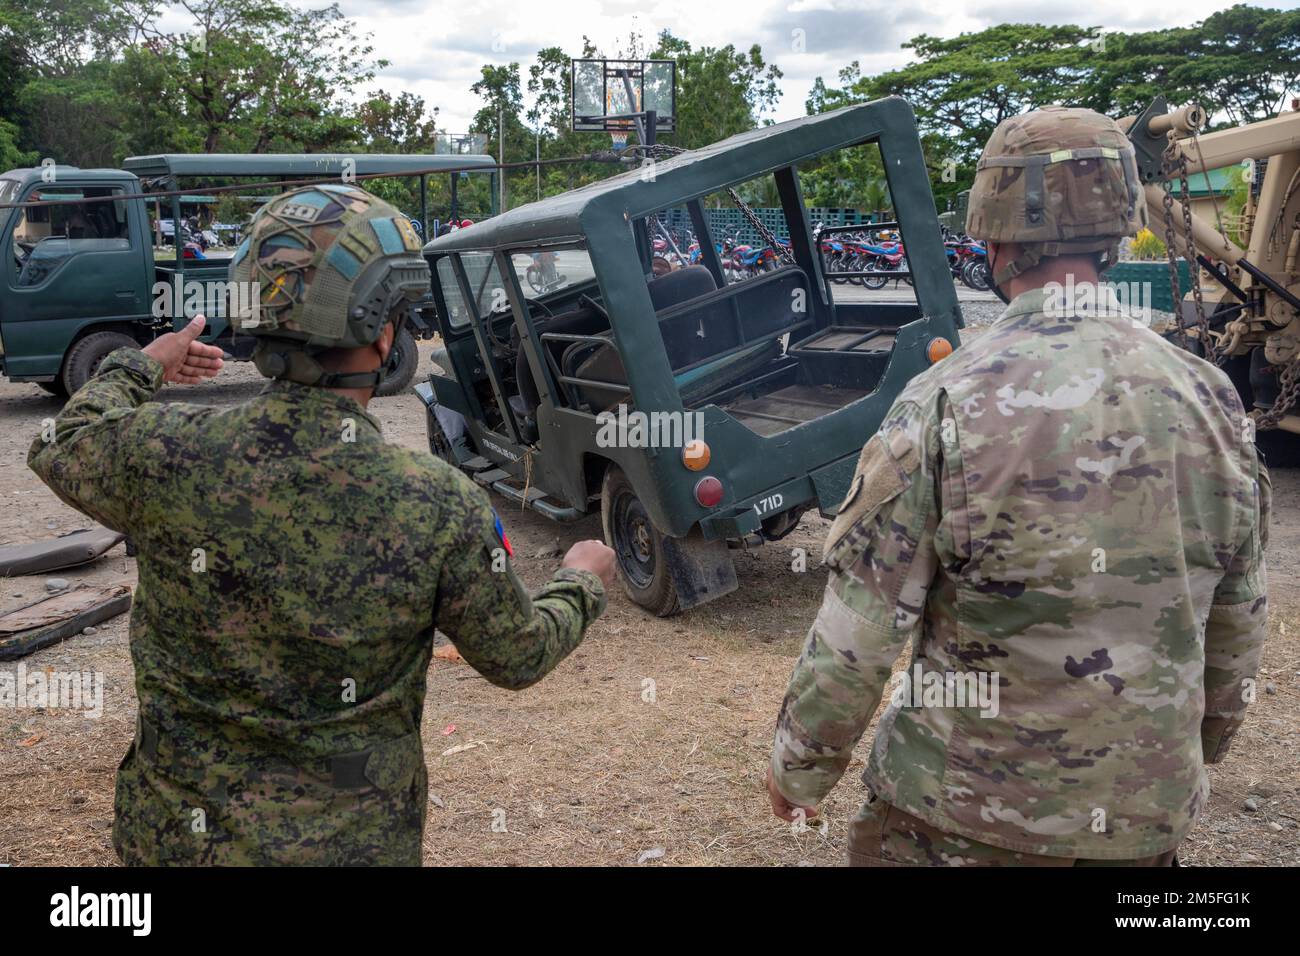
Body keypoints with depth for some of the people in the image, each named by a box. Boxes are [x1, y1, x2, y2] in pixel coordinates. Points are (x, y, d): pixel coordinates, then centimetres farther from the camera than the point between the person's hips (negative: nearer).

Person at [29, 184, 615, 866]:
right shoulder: (442, 508, -23)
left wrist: (138, 368, 24)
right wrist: (582, 583, 12)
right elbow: (518, 658, -8)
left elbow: (60, 450, 6)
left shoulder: (163, 453, -19)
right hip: (354, 839, -1)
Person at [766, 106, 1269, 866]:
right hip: (1150, 814, 4)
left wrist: (800, 768, -2)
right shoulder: (1212, 400, -4)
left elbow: (860, 627, -16)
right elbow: (1238, 624, 5)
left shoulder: (949, 405, -18)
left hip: (963, 810, -4)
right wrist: (1203, 747, 22)